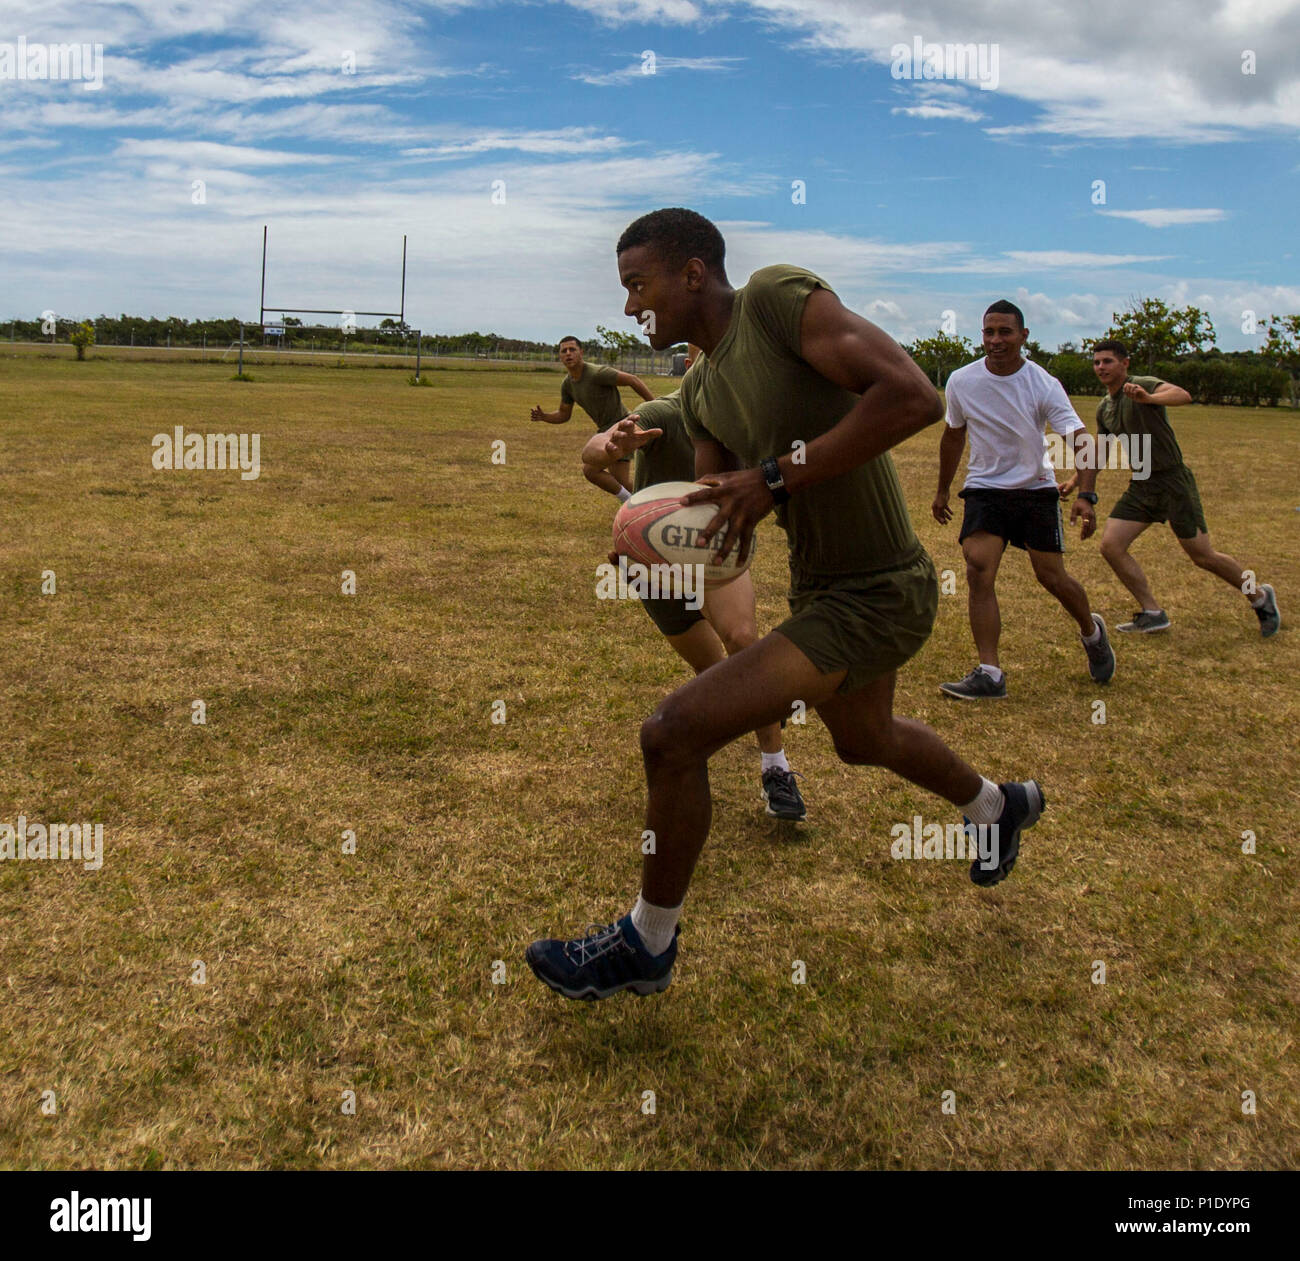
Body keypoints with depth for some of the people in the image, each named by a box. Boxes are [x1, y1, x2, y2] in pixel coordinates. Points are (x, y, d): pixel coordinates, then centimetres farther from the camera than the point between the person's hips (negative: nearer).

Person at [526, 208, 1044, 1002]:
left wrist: (776, 475, -28)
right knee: (865, 739, 34)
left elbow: (916, 397, -29)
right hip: (821, 583, 10)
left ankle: (648, 945, 8)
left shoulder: (778, 297, -18)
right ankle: (1003, 805, 64)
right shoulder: (701, 391, 6)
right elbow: (716, 518, 11)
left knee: (673, 734, -16)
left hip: (875, 598, -10)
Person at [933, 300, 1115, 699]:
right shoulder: (961, 381, -4)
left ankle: (1092, 631, 33)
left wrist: (1086, 496, -35)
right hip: (984, 488, 2)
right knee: (978, 569, -17)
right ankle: (989, 674, -17)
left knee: (1052, 576, -1)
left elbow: (1081, 440, -20)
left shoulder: (1044, 385, -13)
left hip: (1036, 489, -1)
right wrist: (942, 490, 19)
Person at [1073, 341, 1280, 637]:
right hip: (1140, 486, 7)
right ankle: (1152, 613, 2)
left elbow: (1183, 395, -35)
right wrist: (1076, 481, 17)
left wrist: (1149, 398, -53)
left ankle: (1259, 596, 24)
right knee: (1110, 545, -7)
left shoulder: (1144, 384, -13)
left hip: (1173, 481, -7)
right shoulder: (1104, 408, 10)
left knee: (1202, 557, -1)